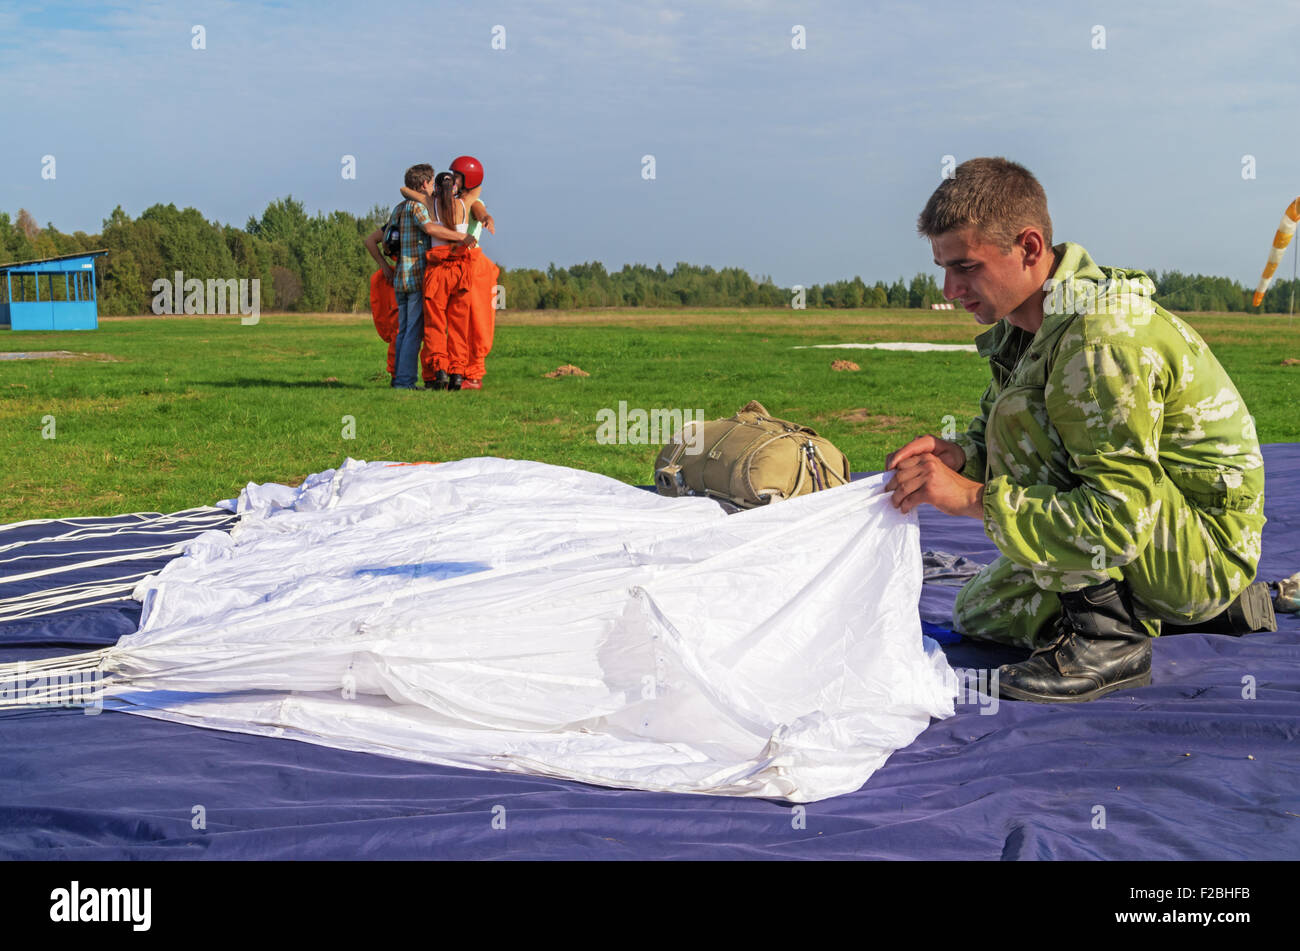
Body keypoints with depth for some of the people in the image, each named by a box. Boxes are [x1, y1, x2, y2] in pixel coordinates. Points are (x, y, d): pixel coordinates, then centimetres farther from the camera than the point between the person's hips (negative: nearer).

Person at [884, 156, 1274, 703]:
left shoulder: (1102, 339, -29)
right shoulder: (1024, 321, 1)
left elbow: (1121, 519, -34)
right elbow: (993, 438, 10)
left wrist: (972, 496, -34)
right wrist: (958, 454, -14)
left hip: (1208, 547, -10)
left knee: (1020, 415, -23)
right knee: (980, 611, 17)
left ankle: (1107, 636, -18)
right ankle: (1209, 607, 15)